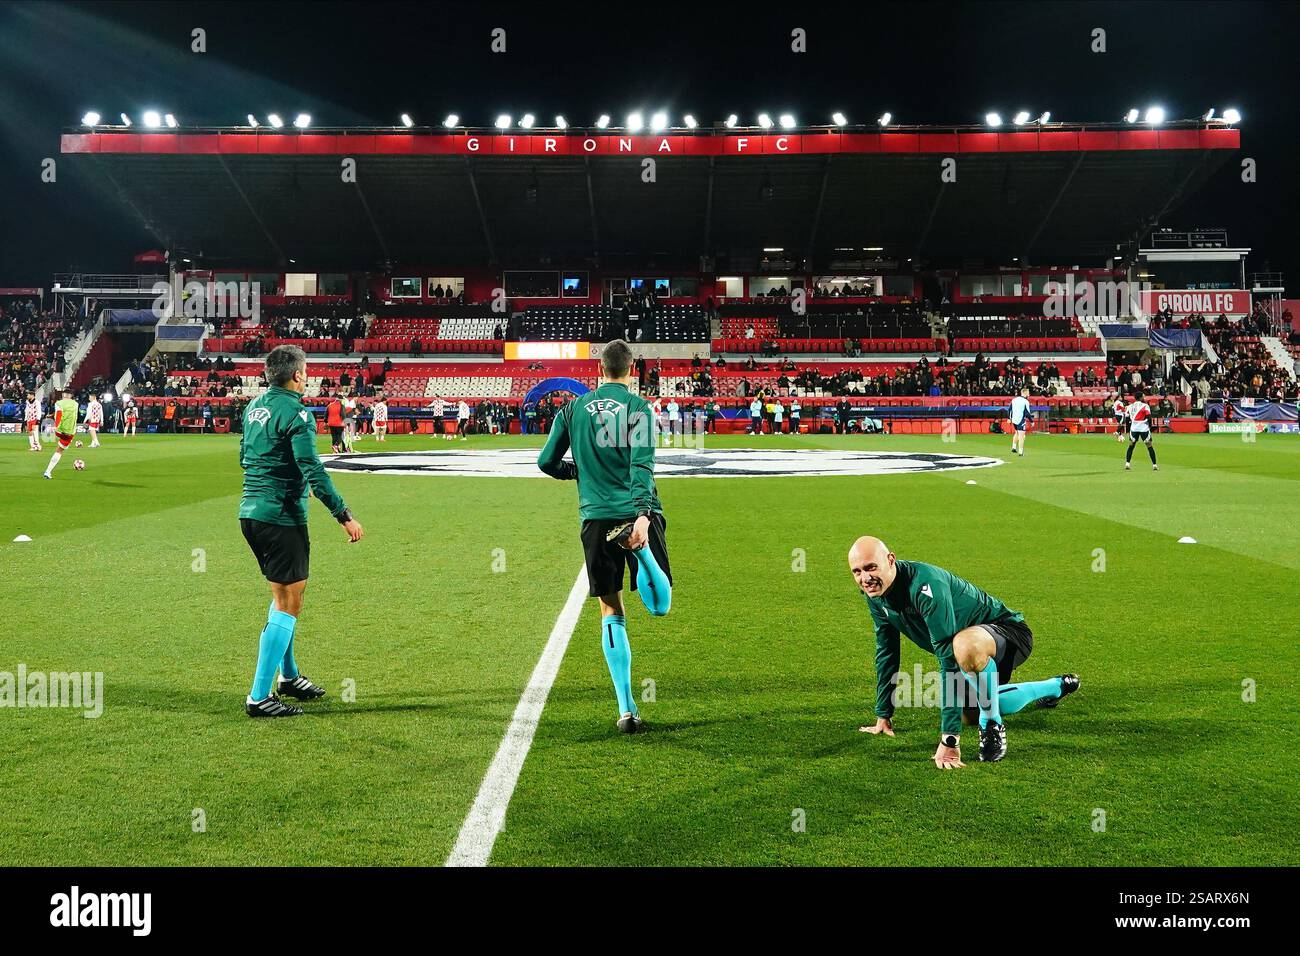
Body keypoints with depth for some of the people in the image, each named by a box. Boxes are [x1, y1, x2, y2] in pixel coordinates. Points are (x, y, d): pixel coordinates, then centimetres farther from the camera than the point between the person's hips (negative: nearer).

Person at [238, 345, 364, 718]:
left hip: (250, 512, 9)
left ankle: (288, 676, 34)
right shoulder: (296, 413, -15)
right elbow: (313, 471, -21)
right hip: (281, 517, -9)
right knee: (288, 604, -3)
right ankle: (259, 697, -2)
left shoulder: (254, 406, 12)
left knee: (282, 595, 22)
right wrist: (344, 515, -17)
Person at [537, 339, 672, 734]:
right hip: (636, 513, -3)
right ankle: (643, 553, -27)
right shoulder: (638, 407, 0)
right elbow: (642, 465, -14)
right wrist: (643, 514, -24)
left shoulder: (574, 408, 11)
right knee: (660, 606, 5)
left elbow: (547, 462, 14)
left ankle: (627, 709, 3)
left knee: (611, 613, 9)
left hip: (596, 518, 3)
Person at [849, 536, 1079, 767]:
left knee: (965, 645, -44)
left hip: (1011, 633, -10)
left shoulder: (924, 585, -36)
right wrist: (883, 717, 7)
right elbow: (886, 652, 4)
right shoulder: (875, 593, -10)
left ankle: (992, 727, -17)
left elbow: (949, 659, -39)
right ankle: (1055, 688, 49)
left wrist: (949, 738, -41)